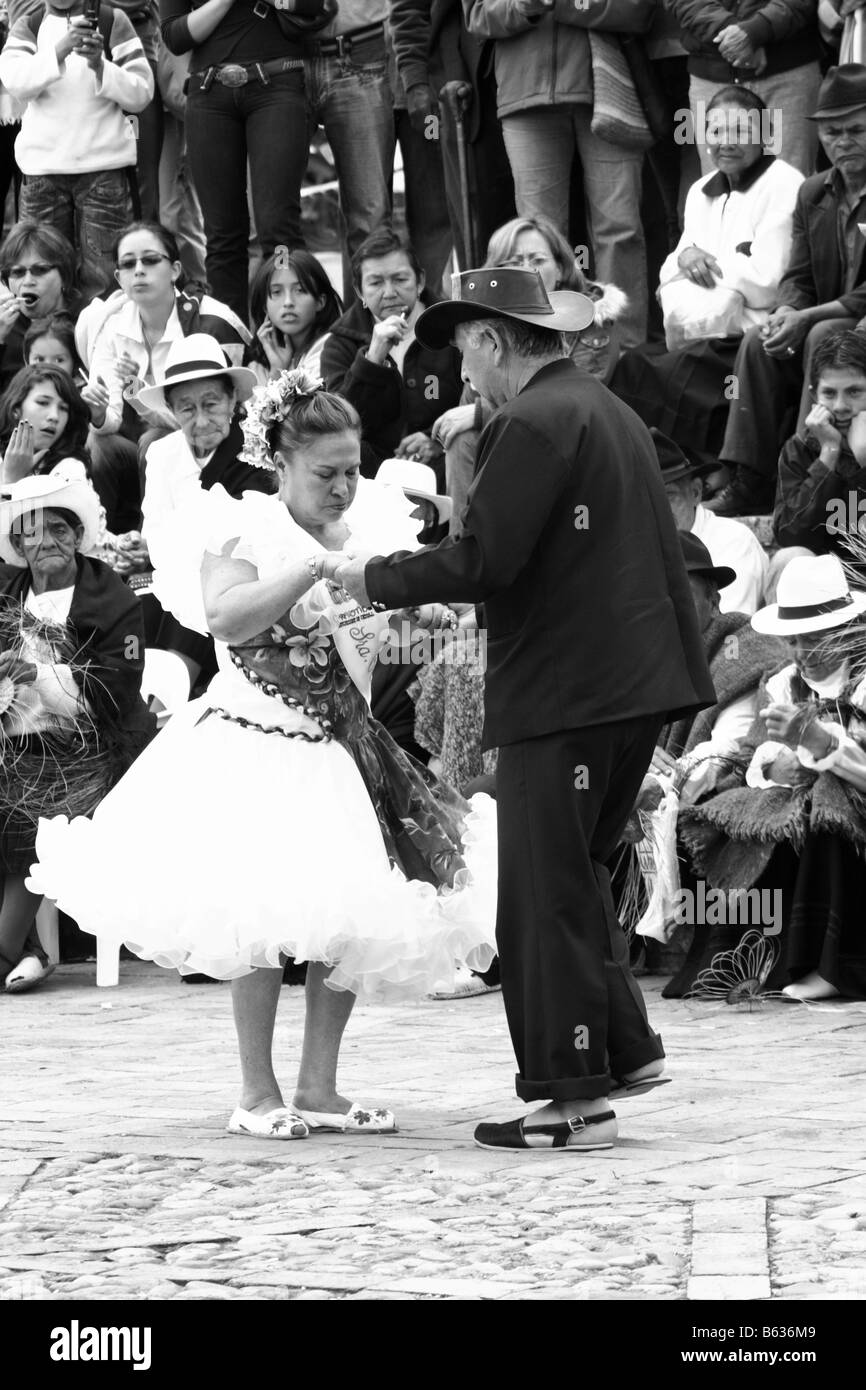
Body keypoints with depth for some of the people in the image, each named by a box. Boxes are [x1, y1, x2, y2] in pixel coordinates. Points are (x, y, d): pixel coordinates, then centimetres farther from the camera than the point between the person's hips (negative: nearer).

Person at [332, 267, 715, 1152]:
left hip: (562, 692, -10)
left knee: (545, 896, -3)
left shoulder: (533, 424, -15)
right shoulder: (611, 413, 16)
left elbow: (482, 561, -20)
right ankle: (622, 1044, 22)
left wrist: (375, 579, -7)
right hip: (634, 682, 10)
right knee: (575, 874, 21)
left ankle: (574, 1099, -1)